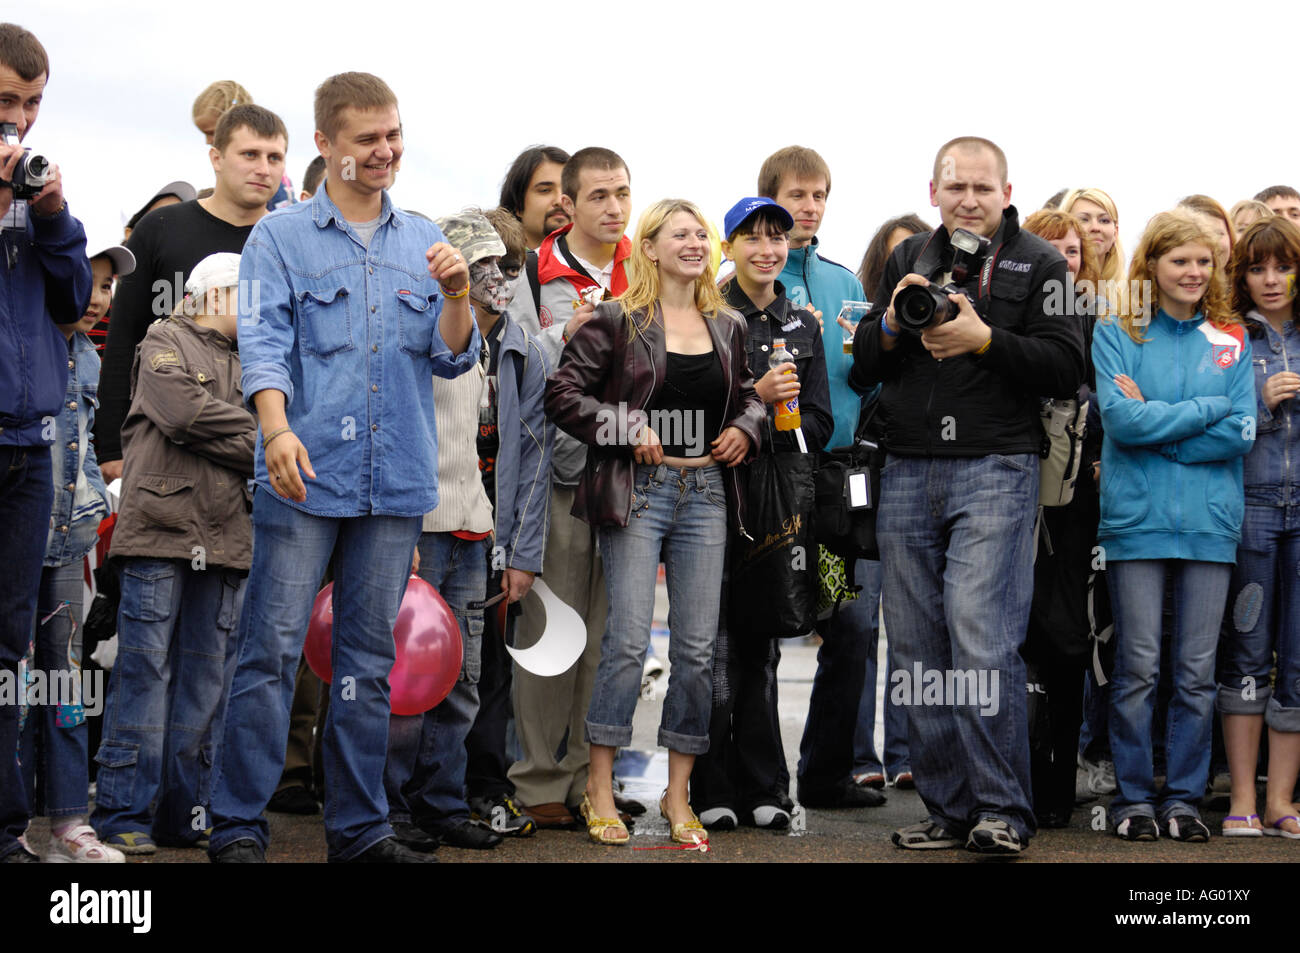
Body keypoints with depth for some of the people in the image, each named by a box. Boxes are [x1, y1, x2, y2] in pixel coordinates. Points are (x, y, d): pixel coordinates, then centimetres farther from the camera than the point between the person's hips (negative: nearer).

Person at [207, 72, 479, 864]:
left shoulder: (423, 241, 15)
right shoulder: (281, 237, 4)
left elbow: (453, 359, 11)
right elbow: (265, 344, -6)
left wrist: (457, 295, -9)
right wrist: (277, 427, -23)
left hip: (398, 480, 4)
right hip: (305, 475, -3)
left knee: (370, 657, 8)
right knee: (273, 649, -7)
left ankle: (360, 828, 15)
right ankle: (239, 826, -1)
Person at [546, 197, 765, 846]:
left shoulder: (727, 327, 13)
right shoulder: (617, 320, -3)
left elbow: (749, 393, 26)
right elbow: (562, 391, -5)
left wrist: (745, 428, 5)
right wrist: (625, 431, -14)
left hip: (705, 494, 5)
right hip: (639, 492, -5)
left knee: (697, 647, 4)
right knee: (628, 641, -7)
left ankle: (678, 793, 13)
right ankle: (599, 788, 5)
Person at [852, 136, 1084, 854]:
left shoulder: (1038, 264, 6)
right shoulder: (907, 261, 18)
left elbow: (1065, 369, -4)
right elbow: (863, 368, 15)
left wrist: (985, 341, -14)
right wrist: (893, 325, -4)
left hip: (995, 470, -5)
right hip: (908, 472, 5)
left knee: (980, 638, -14)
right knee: (916, 648, 4)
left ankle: (1002, 810, -7)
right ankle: (949, 810, 12)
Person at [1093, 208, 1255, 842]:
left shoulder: (1231, 342, 10)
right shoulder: (1117, 335, 4)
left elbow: (1240, 433, -2)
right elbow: (1120, 417, -10)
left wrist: (1153, 422, -8)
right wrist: (1207, 410, -7)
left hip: (1210, 523, 2)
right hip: (1137, 520, -2)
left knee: (1197, 672, 4)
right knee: (1137, 668, 0)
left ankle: (1184, 797, 13)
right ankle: (1133, 797, 10)